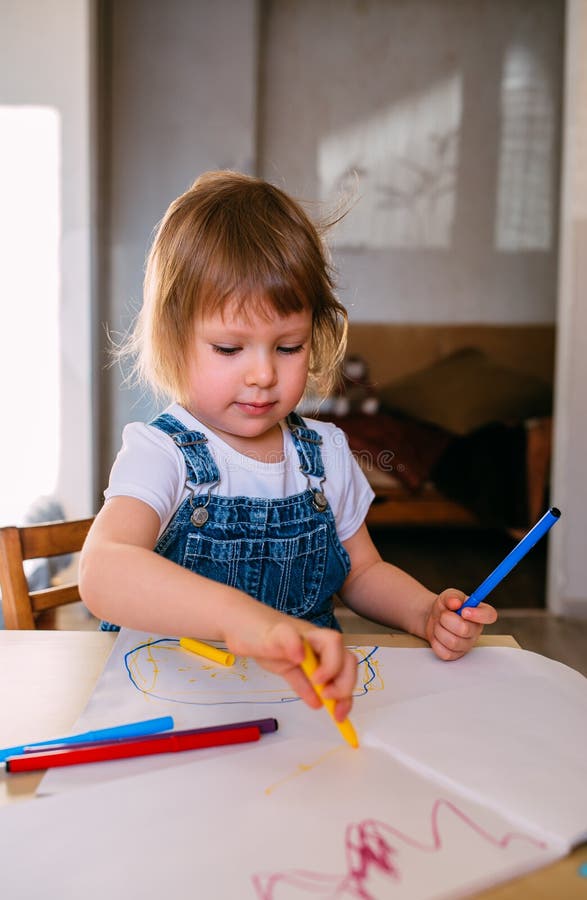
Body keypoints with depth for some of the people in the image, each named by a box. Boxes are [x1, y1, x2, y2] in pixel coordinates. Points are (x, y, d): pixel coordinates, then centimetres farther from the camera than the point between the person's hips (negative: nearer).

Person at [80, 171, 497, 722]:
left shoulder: (325, 453, 3)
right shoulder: (162, 454, -15)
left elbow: (362, 573, 18)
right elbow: (102, 572, -35)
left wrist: (426, 614, -3)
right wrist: (238, 616, -52)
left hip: (310, 693, 6)